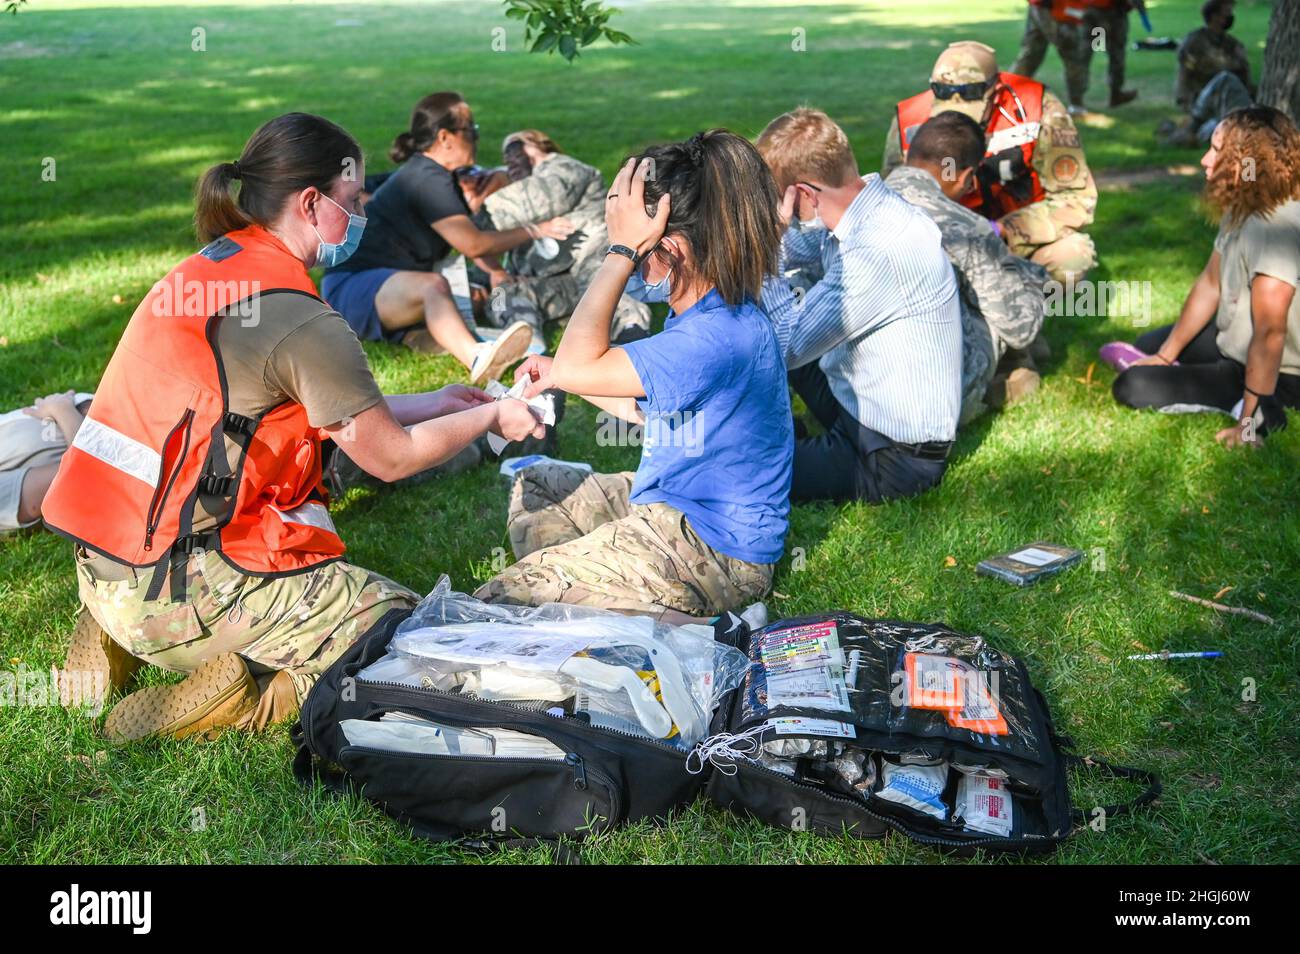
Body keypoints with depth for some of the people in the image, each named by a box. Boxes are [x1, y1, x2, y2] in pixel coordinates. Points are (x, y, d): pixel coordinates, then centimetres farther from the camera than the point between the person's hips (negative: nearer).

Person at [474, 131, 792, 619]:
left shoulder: (718, 337, -28)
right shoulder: (709, 313, 4)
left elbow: (576, 366, -31)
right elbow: (654, 409, 19)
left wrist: (621, 251, -28)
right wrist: (561, 376, 17)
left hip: (709, 548, -11)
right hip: (673, 502, 11)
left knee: (501, 600, -14)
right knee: (533, 487, 26)